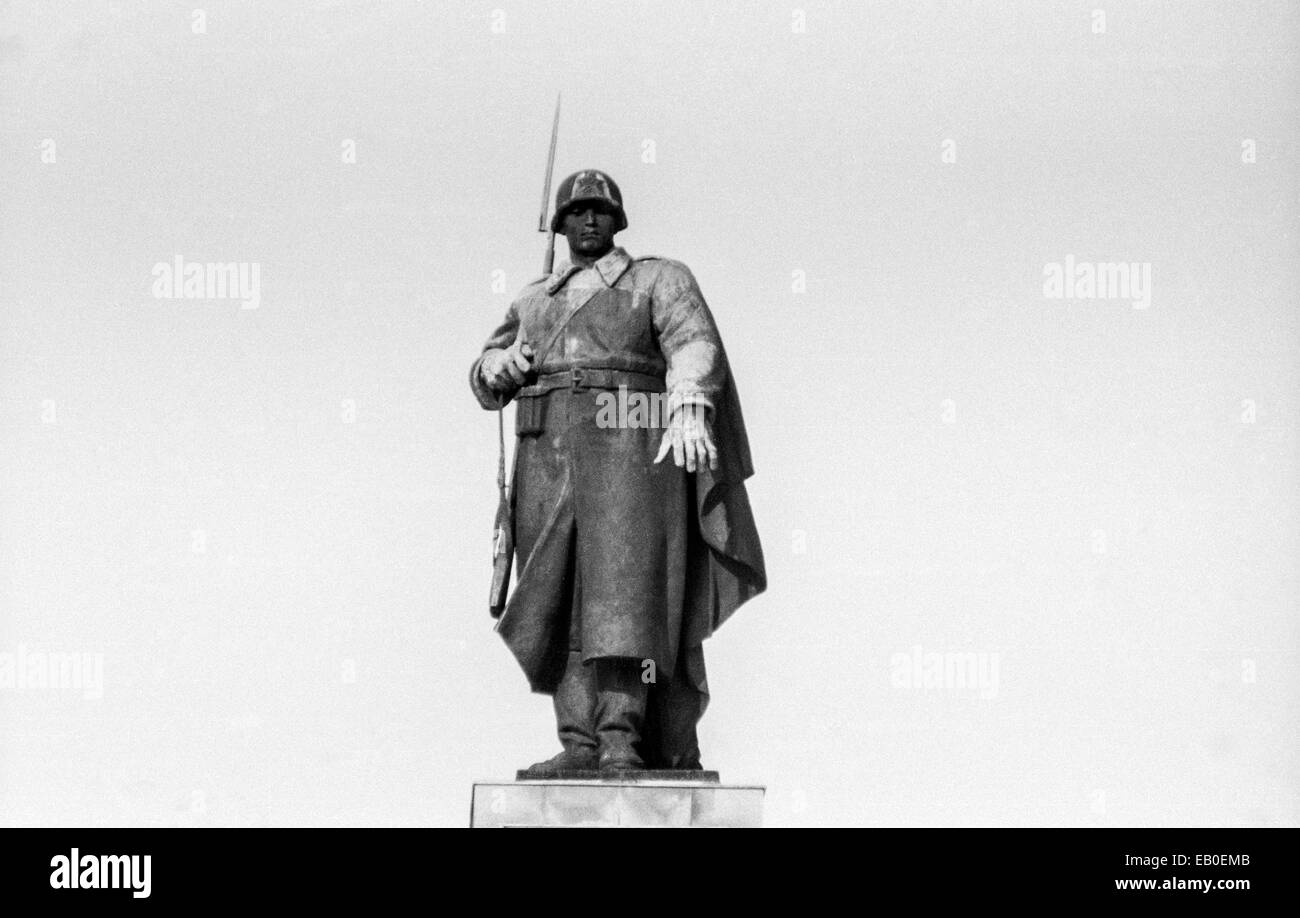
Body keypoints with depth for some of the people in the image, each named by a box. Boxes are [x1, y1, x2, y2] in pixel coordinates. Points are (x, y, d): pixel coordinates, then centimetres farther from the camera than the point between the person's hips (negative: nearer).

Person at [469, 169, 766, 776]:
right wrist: (502, 366, 1)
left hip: (628, 447, -5)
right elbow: (487, 383, 26)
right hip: (548, 457, 5)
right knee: (561, 602, -4)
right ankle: (581, 746, -6)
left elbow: (693, 345, -8)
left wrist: (688, 410, -27)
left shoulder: (660, 280, 9)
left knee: (625, 588, -16)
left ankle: (622, 742, -23)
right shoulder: (534, 301, 24)